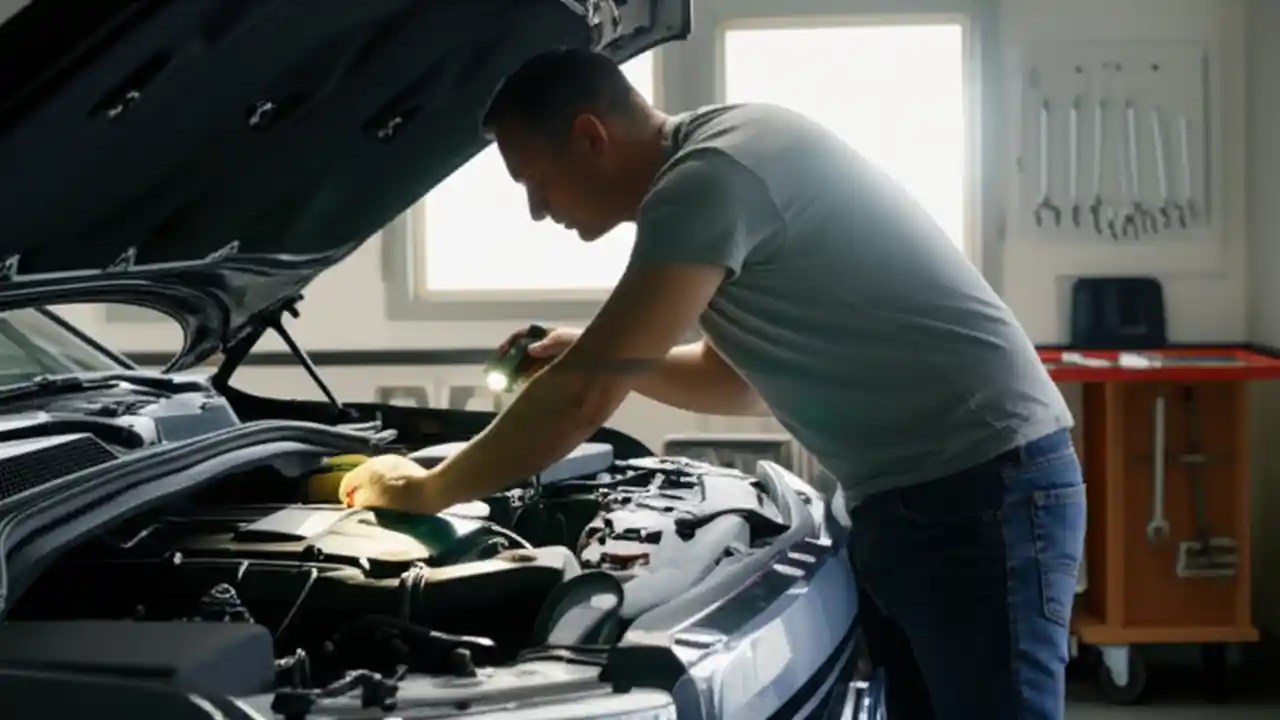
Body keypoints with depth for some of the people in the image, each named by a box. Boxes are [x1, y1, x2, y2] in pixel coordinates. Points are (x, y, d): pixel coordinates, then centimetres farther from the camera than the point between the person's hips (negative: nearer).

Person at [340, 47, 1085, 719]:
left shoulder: (714, 176, -19)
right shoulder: (712, 169, 13)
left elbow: (583, 400, -21)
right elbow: (741, 379, 25)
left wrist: (426, 490, -8)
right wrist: (599, 355, 11)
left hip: (983, 492, -10)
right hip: (910, 499, 10)